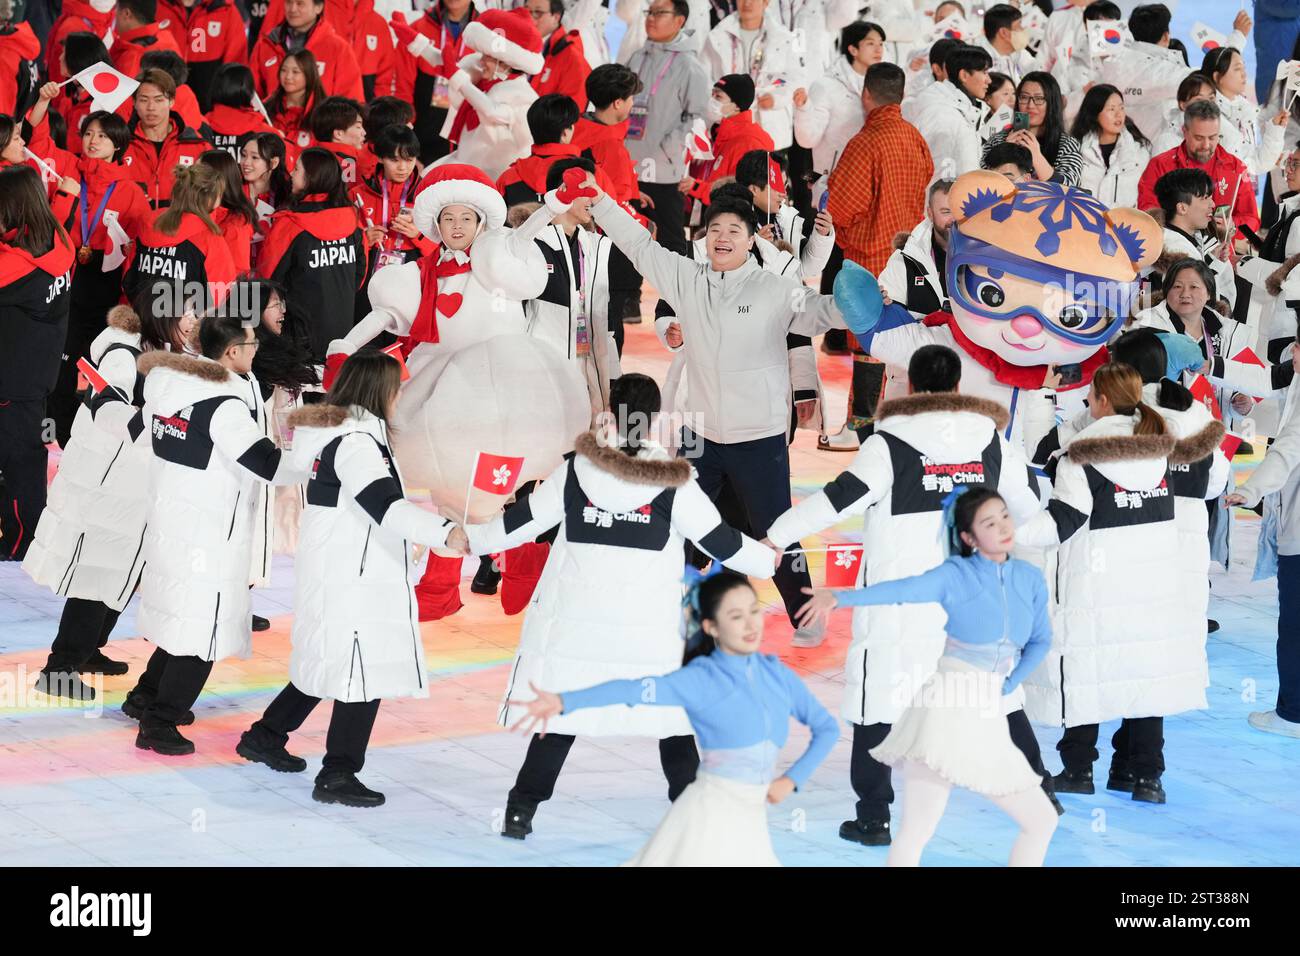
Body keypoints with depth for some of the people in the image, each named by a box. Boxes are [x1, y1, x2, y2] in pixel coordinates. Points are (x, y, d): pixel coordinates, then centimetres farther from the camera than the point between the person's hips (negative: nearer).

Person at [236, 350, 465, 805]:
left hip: (331, 576, 10)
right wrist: (444, 531, -43)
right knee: (365, 675, -4)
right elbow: (384, 501, -33)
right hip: (351, 584, -10)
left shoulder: (335, 433, 12)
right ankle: (337, 776, 1)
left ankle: (266, 737, 34)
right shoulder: (355, 442, -19)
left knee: (327, 664, 23)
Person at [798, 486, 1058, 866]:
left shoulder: (1030, 578, 7)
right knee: (915, 835, -11)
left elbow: (1040, 640, 19)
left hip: (989, 721, 6)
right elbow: (903, 589, -24)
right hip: (947, 710, -6)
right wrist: (841, 597, -42)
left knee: (1042, 822, 10)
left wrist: (1008, 686, 2)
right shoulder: (955, 575, -7)